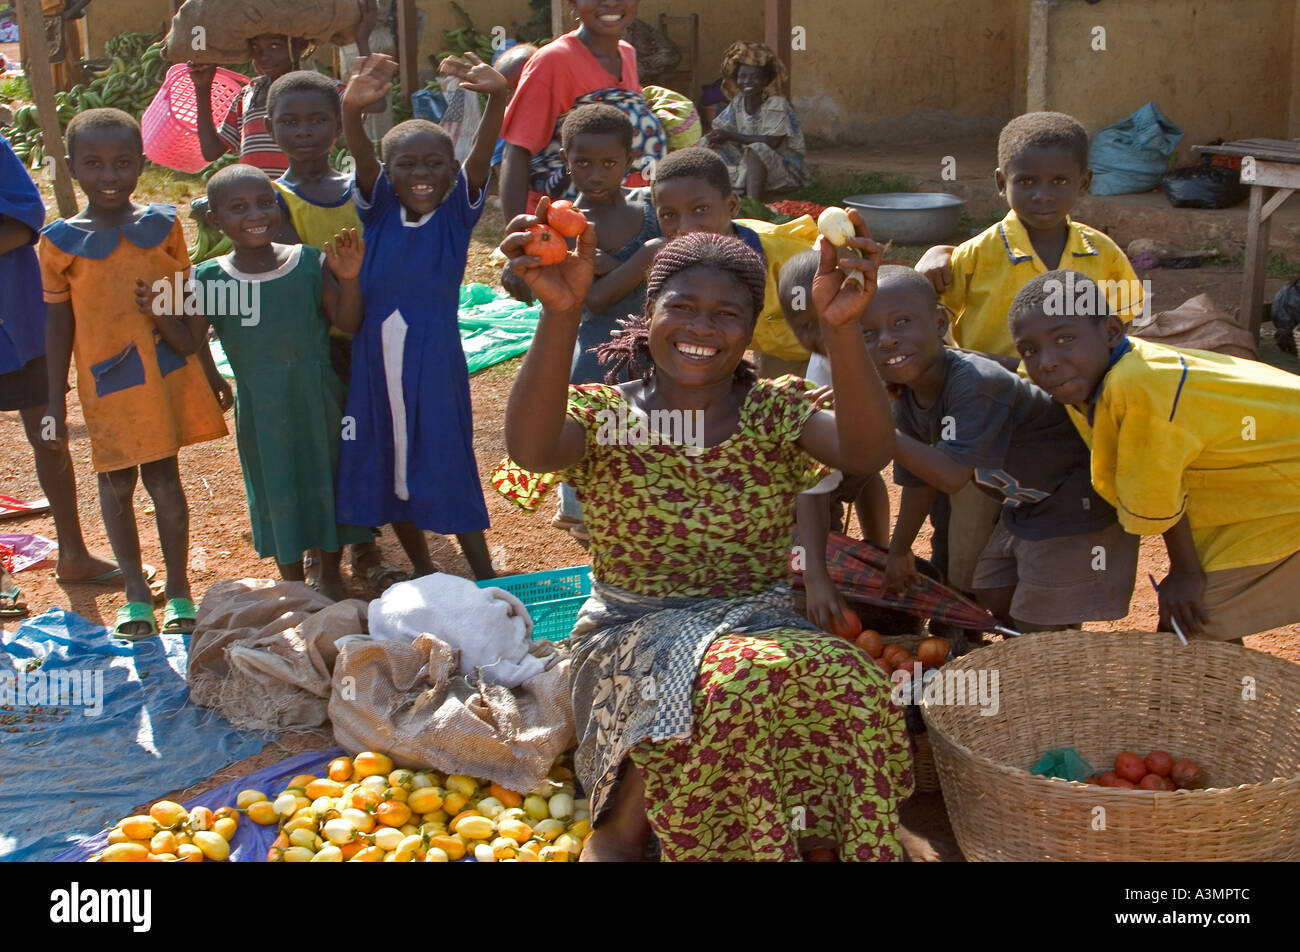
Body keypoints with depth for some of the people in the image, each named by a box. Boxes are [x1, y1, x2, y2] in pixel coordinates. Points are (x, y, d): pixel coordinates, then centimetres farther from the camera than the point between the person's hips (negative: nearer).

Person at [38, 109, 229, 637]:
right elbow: (59, 322, 0)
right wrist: (57, 403, 0)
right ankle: (136, 592, 25)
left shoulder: (162, 225, 0)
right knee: (116, 484, 10)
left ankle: (178, 589, 21)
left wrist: (209, 371, 10)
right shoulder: (61, 241, -5)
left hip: (166, 373, 1)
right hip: (105, 381, 0)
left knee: (164, 476, 7)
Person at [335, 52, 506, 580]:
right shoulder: (379, 209, 1)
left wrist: (497, 95, -41)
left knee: (448, 466, 0)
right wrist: (352, 107, -40)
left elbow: (482, 153, -21)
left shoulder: (457, 211, -4)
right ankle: (424, 574, 31)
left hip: (434, 358, -3)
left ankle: (485, 579, 13)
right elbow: (361, 157, -18)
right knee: (386, 465, 13)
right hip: (375, 356, 3)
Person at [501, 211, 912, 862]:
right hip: (634, 634, -2)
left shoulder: (779, 411, 6)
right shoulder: (602, 415, 2)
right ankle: (619, 827, -17)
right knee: (732, 684, -36)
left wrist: (841, 327, -31)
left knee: (848, 687, -31)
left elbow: (866, 453, -16)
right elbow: (531, 450, -22)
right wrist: (561, 314, -35)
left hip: (760, 627, 2)